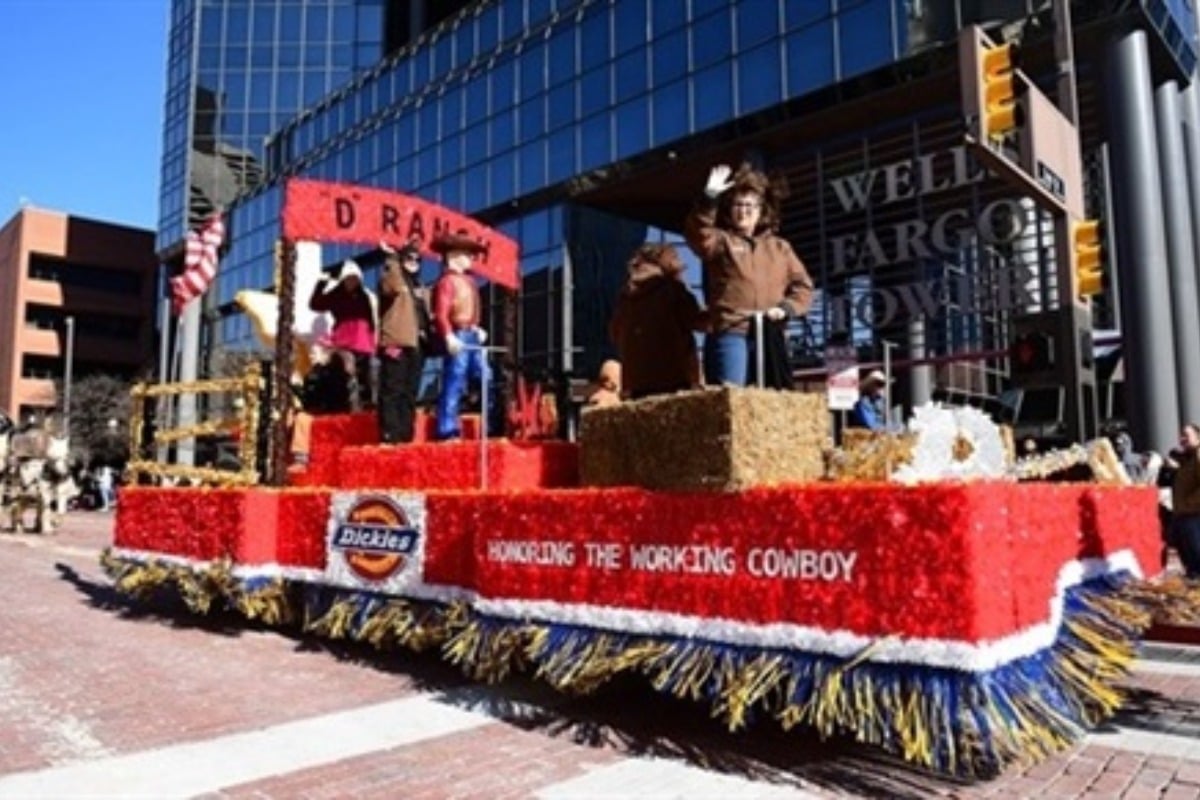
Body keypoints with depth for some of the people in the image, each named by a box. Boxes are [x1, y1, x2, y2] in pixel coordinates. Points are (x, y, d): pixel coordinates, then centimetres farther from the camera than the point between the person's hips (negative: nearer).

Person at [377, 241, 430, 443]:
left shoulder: (419, 288, 26)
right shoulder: (394, 279, 4)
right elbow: (391, 287, -22)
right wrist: (391, 258, -24)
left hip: (415, 345, 8)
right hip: (395, 343, -7)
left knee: (410, 392, 7)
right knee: (392, 391, -10)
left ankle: (405, 434, 11)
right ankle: (390, 435, -11)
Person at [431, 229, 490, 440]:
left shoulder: (468, 280, 18)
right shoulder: (446, 281, -9)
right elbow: (441, 314, -17)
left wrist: (477, 329, 15)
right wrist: (449, 337, -25)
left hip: (472, 336, 9)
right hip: (457, 337, -9)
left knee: (485, 379, 10)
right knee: (454, 384, -6)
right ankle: (448, 429, 0)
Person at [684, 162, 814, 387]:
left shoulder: (780, 247, 20)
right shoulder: (721, 241, 10)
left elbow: (803, 286, 17)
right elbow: (696, 233, -12)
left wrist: (785, 308, -2)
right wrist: (710, 198, -25)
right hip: (730, 335, -4)